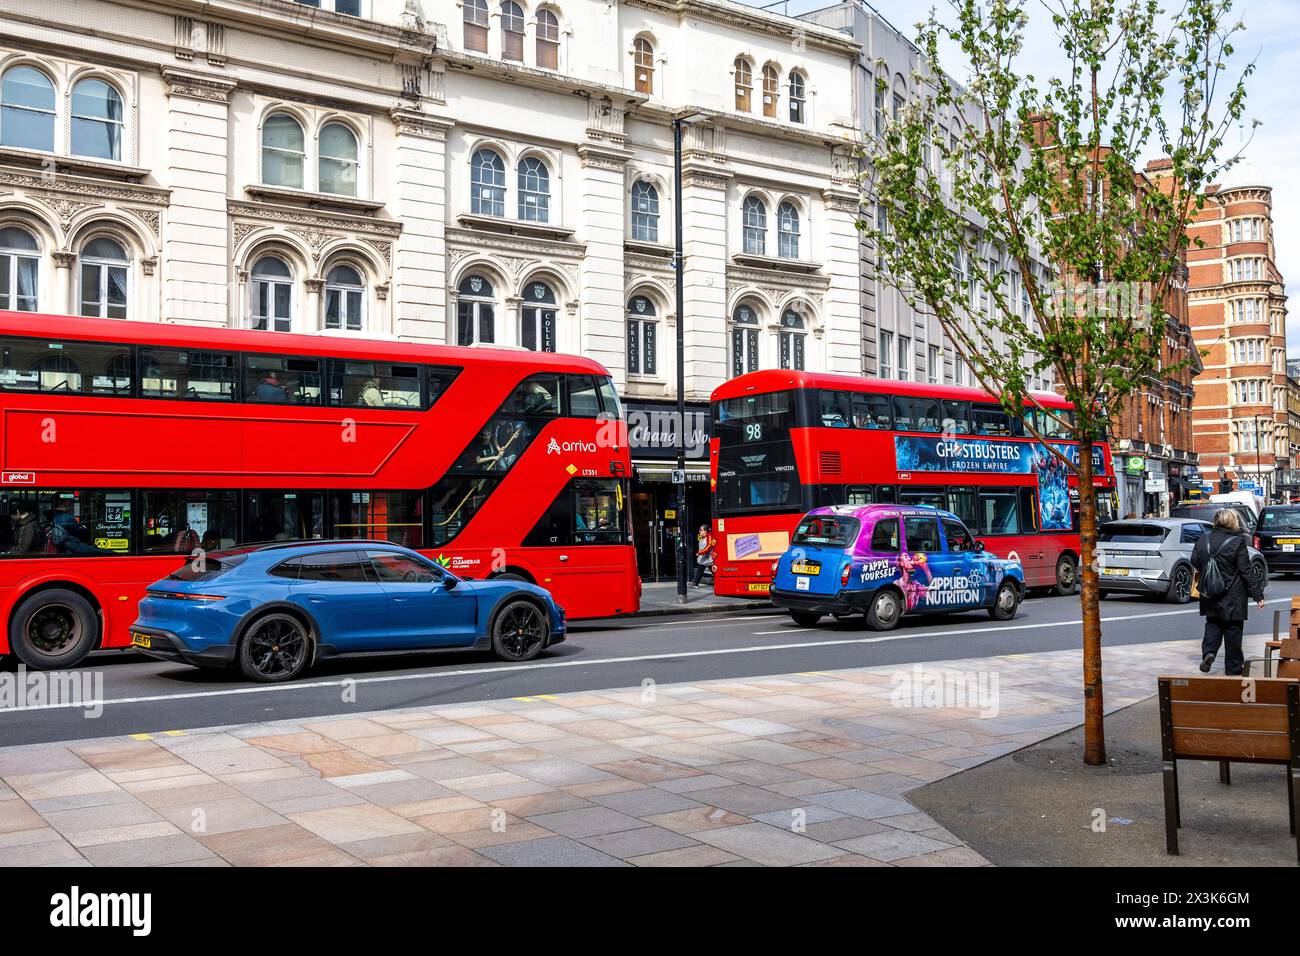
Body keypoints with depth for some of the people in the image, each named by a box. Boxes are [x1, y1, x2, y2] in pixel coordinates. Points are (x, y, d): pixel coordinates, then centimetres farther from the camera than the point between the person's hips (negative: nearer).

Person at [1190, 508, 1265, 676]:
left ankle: (1208, 651, -6)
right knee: (1233, 629, 7)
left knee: (1213, 624, 18)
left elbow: (1195, 564, 9)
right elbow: (1246, 572, -13)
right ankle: (1233, 667, 15)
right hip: (1232, 597, -4)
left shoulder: (1203, 540, -1)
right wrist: (1258, 595, -7)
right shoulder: (1237, 542, -15)